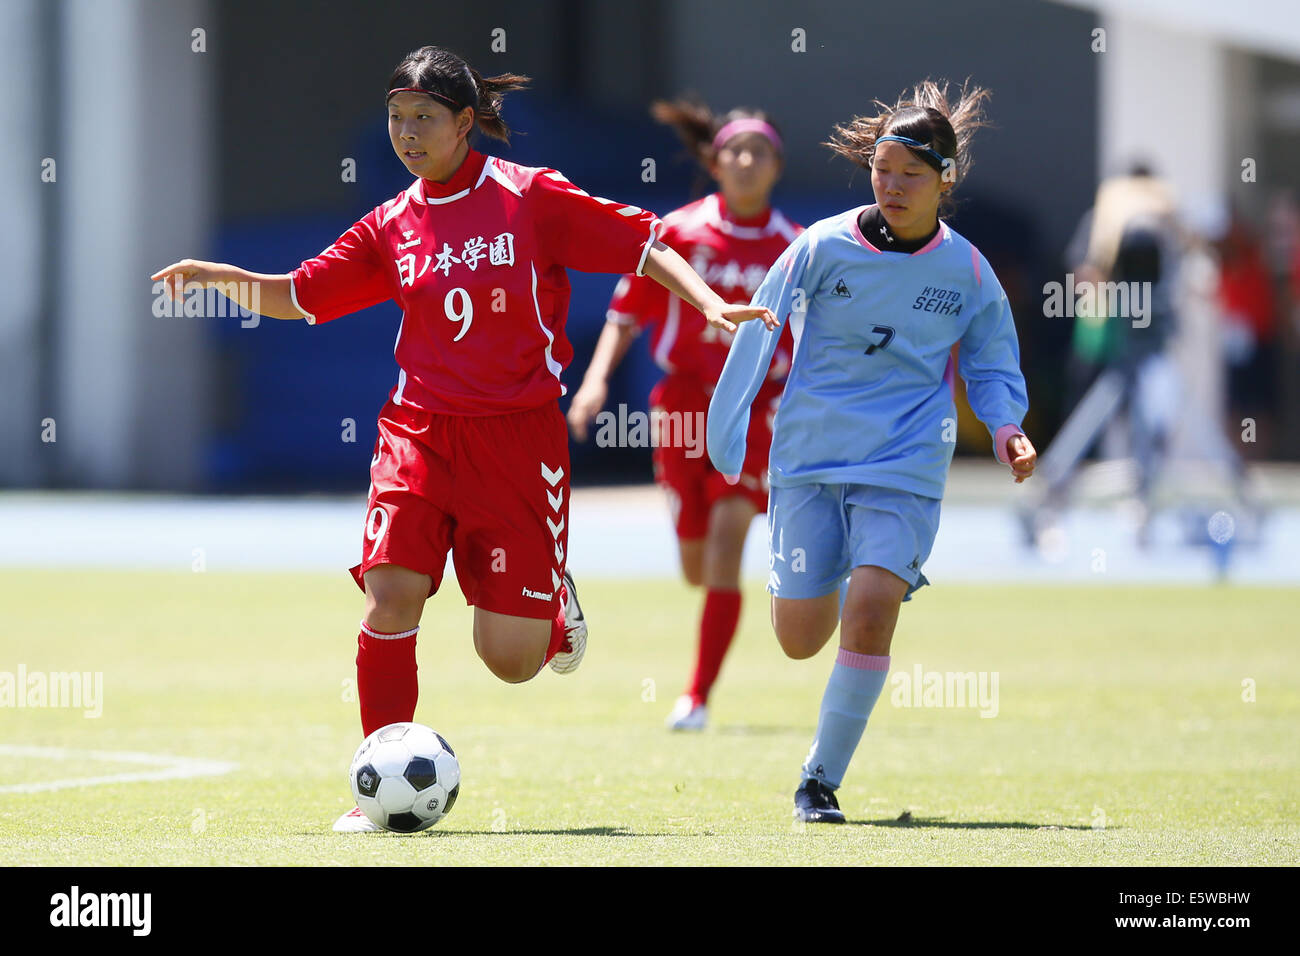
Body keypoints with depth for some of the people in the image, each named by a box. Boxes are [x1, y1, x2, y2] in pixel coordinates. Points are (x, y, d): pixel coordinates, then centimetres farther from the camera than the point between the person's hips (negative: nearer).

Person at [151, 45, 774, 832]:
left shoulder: (530, 198, -3)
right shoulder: (392, 227, 7)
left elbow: (642, 243, -2)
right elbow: (299, 296, 13)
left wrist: (710, 303, -14)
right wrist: (219, 275, -2)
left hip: (518, 438, -2)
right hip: (419, 433, 2)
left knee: (512, 661, -3)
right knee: (390, 598, -19)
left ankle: (555, 600, 36)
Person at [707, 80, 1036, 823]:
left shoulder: (966, 272, 0)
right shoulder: (823, 248, -4)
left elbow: (993, 369, 13)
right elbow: (759, 335, 6)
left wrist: (1007, 428, -6)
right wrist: (727, 433, 9)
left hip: (905, 469, 0)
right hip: (810, 457, 1)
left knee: (871, 611, -20)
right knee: (801, 638, 1)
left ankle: (822, 780, -5)